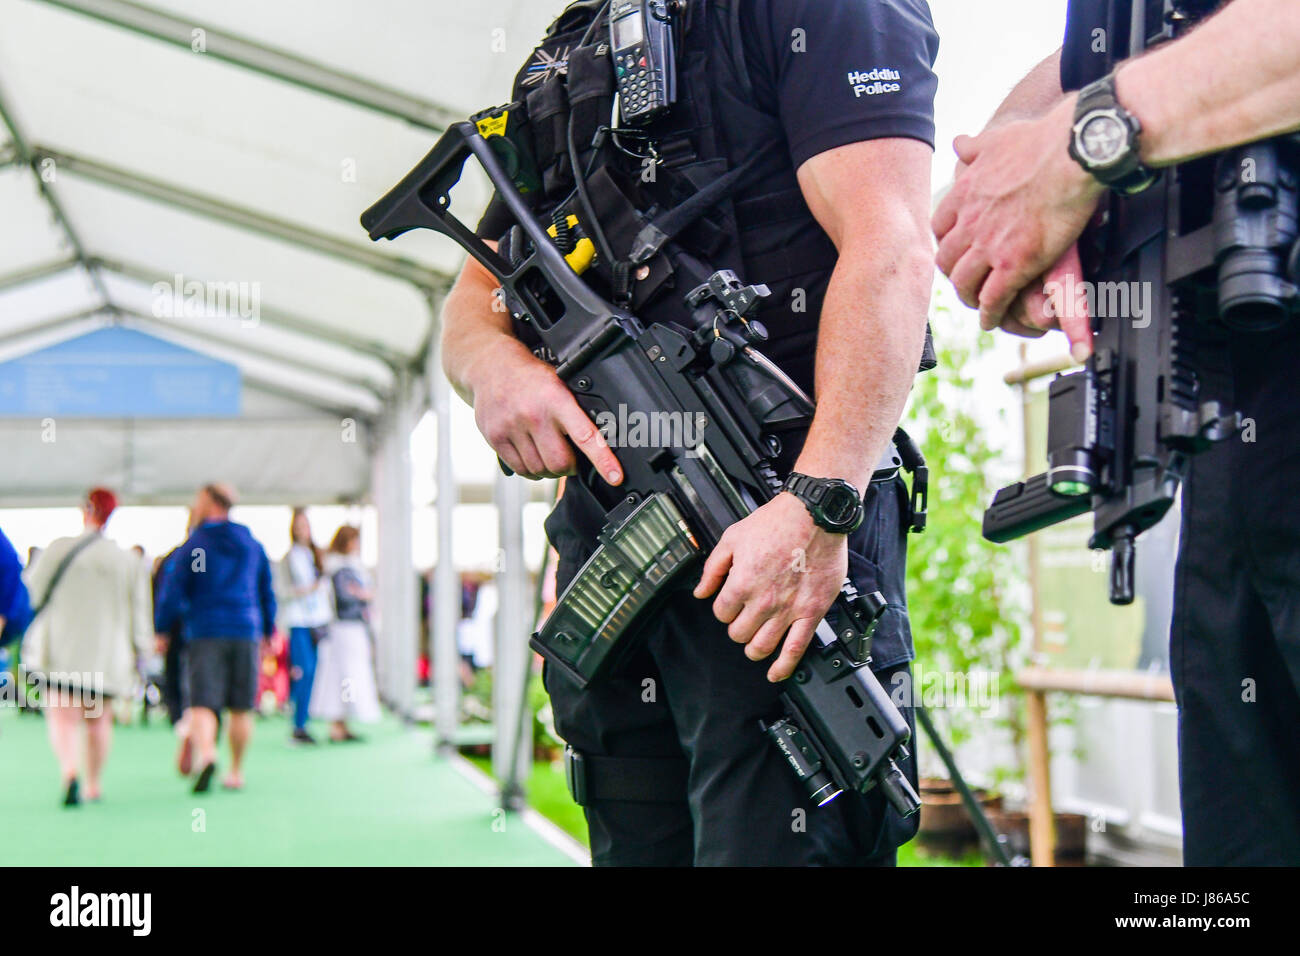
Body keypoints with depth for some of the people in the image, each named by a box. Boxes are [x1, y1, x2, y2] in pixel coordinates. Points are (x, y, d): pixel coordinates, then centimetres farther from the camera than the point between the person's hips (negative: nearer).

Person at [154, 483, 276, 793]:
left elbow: (173, 592, -4)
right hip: (246, 632, 3)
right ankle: (236, 772, 15)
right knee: (241, 708, 9)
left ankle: (206, 755, -33)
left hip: (204, 633, -3)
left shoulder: (192, 546, -2)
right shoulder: (252, 545, 12)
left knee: (202, 703, -9)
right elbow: (267, 592, 17)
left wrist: (160, 629, 5)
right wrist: (268, 631, 26)